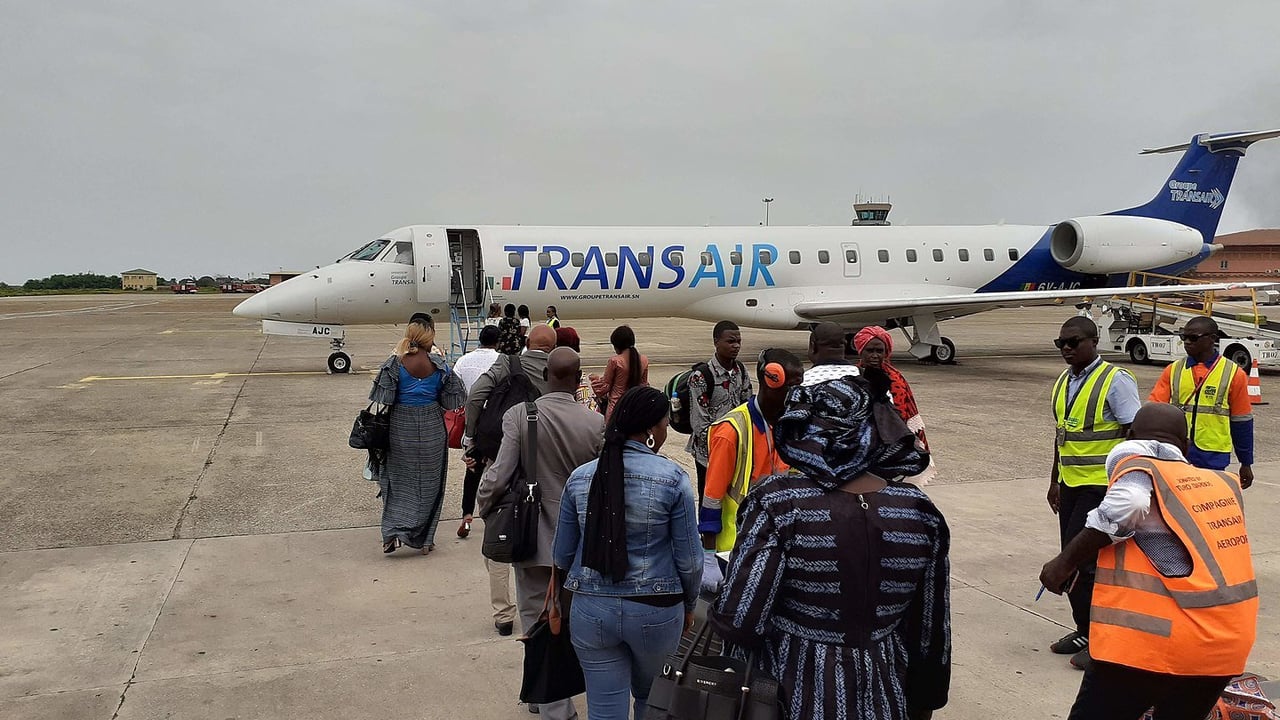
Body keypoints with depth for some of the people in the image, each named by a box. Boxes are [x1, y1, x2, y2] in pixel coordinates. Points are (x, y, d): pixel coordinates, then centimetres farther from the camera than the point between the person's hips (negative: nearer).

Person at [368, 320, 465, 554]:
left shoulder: (395, 364, -9)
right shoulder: (439, 366, -7)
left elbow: (383, 398, -10)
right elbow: (450, 399, 1)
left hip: (401, 428, 0)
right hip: (431, 429, 0)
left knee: (398, 481, 13)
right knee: (428, 482, 12)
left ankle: (394, 531, -4)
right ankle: (424, 539, 16)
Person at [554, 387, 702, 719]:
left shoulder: (580, 477, -2)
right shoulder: (672, 479, -12)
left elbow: (563, 555, 4)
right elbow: (689, 559, -8)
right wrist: (688, 605, 10)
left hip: (591, 609, 2)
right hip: (655, 611, -2)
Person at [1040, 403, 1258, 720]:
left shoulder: (1139, 467, -2)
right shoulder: (1224, 483, 14)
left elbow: (1125, 505, -23)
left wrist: (1064, 562, -16)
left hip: (1156, 639, -6)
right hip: (1227, 646, 6)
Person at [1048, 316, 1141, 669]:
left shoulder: (1116, 381, -11)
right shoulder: (1063, 382, 11)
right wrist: (1055, 480, 20)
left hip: (1102, 485, -7)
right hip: (1071, 483, 7)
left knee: (1083, 558, -8)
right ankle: (1085, 631, 25)